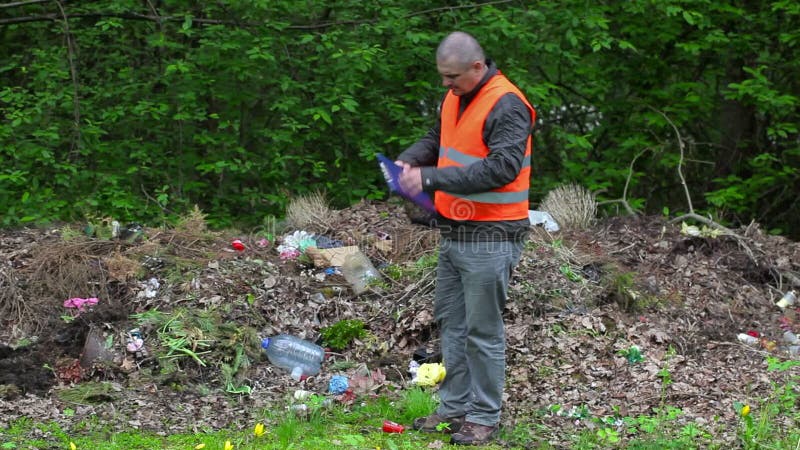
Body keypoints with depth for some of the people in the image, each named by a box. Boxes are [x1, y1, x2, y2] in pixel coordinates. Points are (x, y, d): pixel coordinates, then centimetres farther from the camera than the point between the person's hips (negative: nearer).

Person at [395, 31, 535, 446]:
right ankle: (454, 407, 26)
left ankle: (484, 417, 10)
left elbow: (501, 167, -26)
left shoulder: (507, 106, -18)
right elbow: (436, 139, 23)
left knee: (483, 331, -1)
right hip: (453, 232, 9)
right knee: (450, 322, 15)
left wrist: (431, 178, -28)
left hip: (490, 239, -9)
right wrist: (408, 160, 0)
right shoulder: (455, 97, 9)